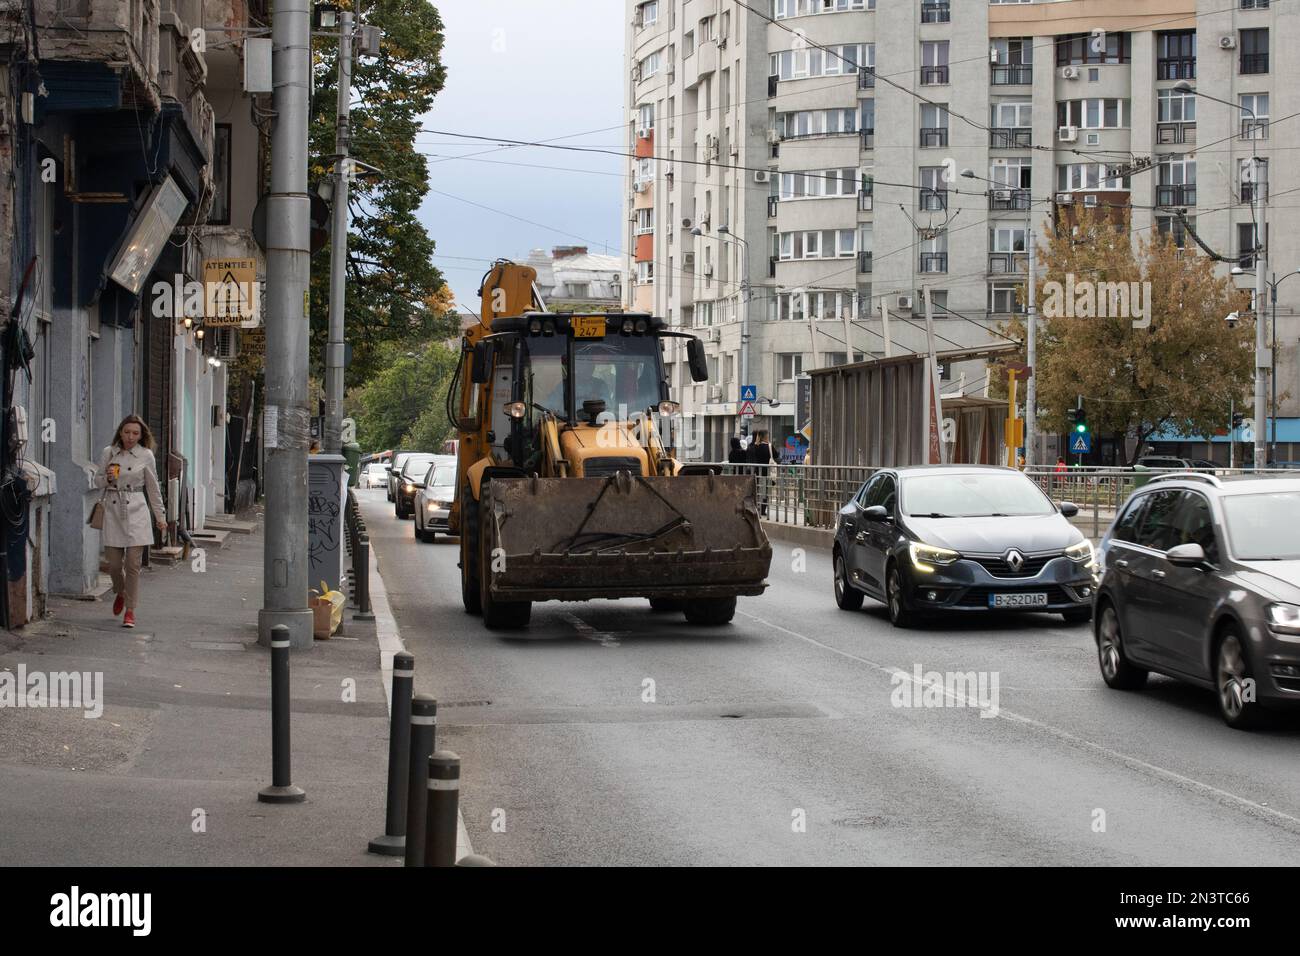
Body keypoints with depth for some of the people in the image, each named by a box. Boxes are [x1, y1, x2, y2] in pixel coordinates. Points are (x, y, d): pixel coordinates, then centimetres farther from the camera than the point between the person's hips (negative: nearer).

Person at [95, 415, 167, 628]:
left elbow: (153, 488, 8)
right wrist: (107, 478, -11)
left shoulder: (146, 456, 0)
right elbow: (97, 481, 11)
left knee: (133, 563, -6)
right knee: (114, 563, 4)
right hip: (112, 510, 2)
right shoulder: (108, 453, 3)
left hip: (136, 511, -2)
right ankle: (120, 593, 36)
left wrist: (160, 516, 11)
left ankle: (130, 610, 3)